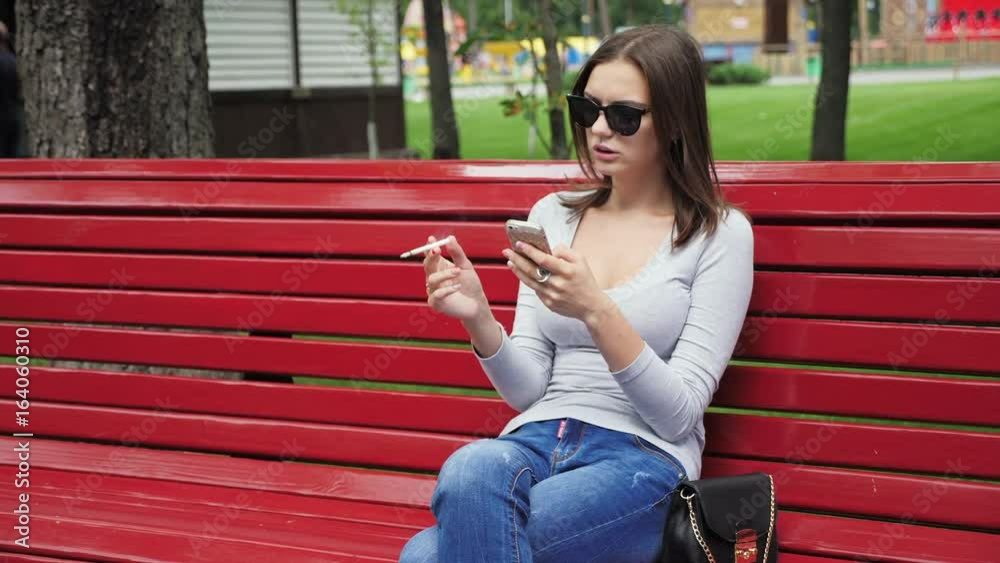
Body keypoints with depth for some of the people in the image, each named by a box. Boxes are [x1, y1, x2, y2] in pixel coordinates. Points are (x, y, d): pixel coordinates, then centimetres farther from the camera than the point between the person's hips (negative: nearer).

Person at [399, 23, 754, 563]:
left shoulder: (719, 233, 0)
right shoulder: (552, 215, 13)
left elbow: (679, 413, -8)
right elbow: (528, 390, 9)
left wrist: (597, 311, -21)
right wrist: (478, 319, -11)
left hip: (643, 458, -4)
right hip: (535, 443, 4)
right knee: (475, 466, -35)